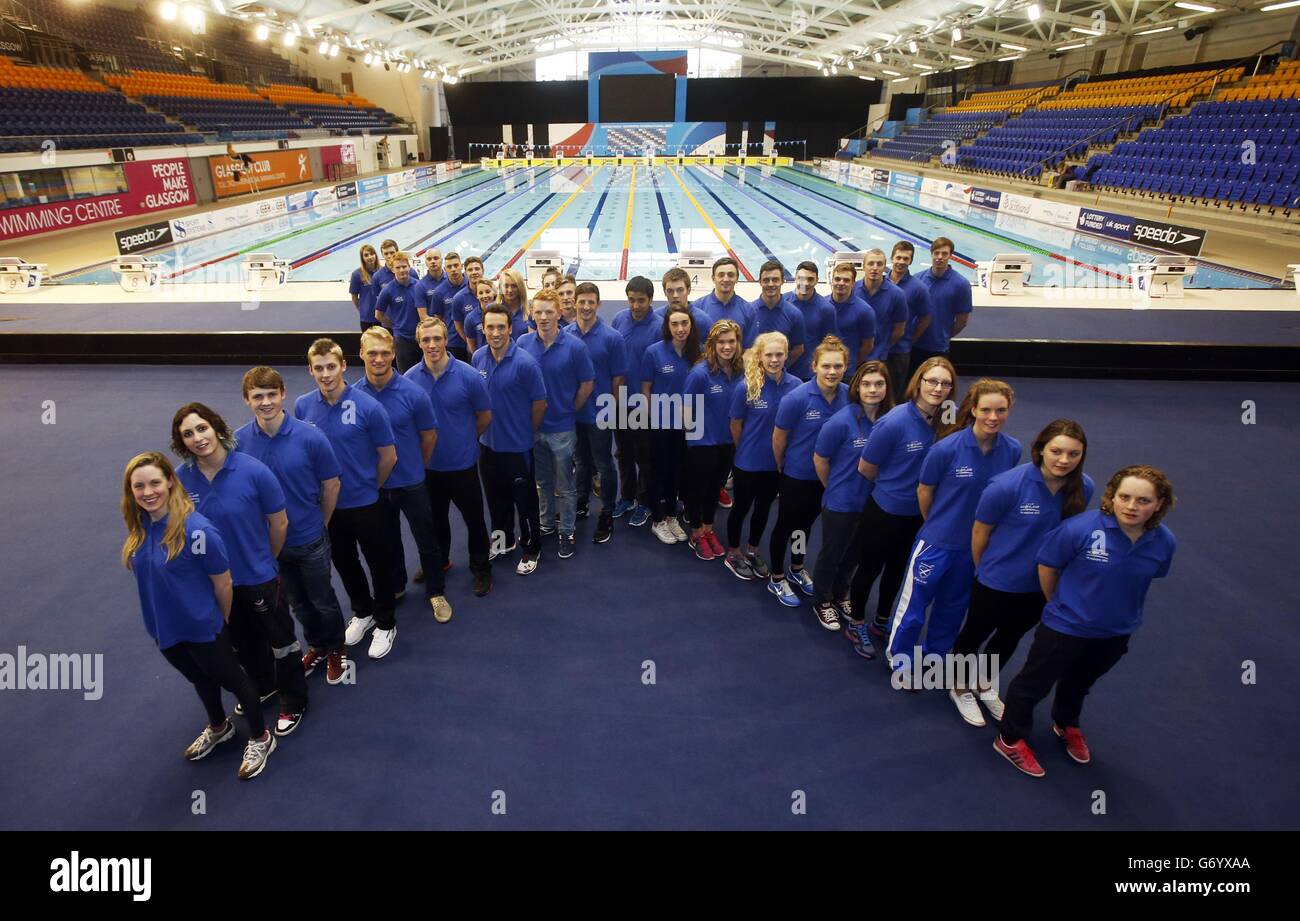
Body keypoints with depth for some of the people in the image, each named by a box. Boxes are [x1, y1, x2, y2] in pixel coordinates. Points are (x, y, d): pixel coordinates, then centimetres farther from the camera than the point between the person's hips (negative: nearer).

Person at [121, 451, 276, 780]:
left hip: (203, 629, -6)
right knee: (200, 679, 29)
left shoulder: (197, 530, -29)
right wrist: (160, 618, 11)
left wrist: (222, 624, -4)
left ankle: (260, 739, 38)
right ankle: (218, 728, 56)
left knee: (233, 680, 15)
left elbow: (223, 584, -18)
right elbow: (148, 577, 6)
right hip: (164, 629, 6)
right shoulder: (138, 527, -10)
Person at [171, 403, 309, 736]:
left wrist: (265, 560, 1)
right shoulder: (181, 479, -13)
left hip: (260, 577, -4)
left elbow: (279, 523, -12)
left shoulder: (253, 470, -24)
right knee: (243, 643, 26)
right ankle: (262, 687, 53)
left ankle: (293, 702, 37)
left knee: (280, 640, 13)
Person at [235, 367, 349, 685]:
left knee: (323, 601, 16)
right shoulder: (238, 441, -13)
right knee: (297, 603, 22)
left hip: (310, 540, -2)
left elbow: (331, 485, -8)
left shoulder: (310, 438, -21)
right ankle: (315, 646, 46)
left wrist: (319, 525, 4)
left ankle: (335, 650, 41)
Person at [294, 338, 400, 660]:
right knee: (343, 562, 20)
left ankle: (385, 623, 30)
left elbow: (388, 456, -9)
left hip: (365, 502, -4)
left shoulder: (368, 407, -19)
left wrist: (369, 487, 4)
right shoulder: (302, 406, -7)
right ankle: (362, 612, 44)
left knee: (379, 563, 10)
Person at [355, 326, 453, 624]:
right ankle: (395, 586, 43)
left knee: (427, 541, 9)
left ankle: (436, 592, 30)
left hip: (411, 482, -2)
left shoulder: (413, 393, -15)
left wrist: (415, 468, 9)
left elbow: (429, 436, -2)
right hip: (374, 484, 2)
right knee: (387, 541, 21)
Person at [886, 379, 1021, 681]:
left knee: (953, 607, 23)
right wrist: (938, 525, 5)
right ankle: (899, 661, 33)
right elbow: (924, 491, -7)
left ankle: (935, 656, 47)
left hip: (977, 544, 4)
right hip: (937, 541, -4)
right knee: (913, 606, 8)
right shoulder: (946, 448, -22)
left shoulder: (1013, 450, -11)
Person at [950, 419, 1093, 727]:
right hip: (997, 581, -5)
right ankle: (960, 687, 44)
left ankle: (985, 685, 51)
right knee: (976, 633, 17)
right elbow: (980, 531, -14)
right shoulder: (1007, 485, -29)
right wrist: (984, 570, 0)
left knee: (1011, 636, 26)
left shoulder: (1084, 488, -15)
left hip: (1040, 584, 5)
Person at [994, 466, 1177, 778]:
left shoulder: (1164, 542, -16)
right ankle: (1010, 739, 35)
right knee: (1035, 683, 13)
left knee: (1079, 683, 31)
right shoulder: (1081, 528, -30)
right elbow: (1046, 566, -15)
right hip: (1064, 626, -4)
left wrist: (1116, 605, 14)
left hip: (1116, 632, 5)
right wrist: (1059, 604, -1)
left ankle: (1066, 725, 58)